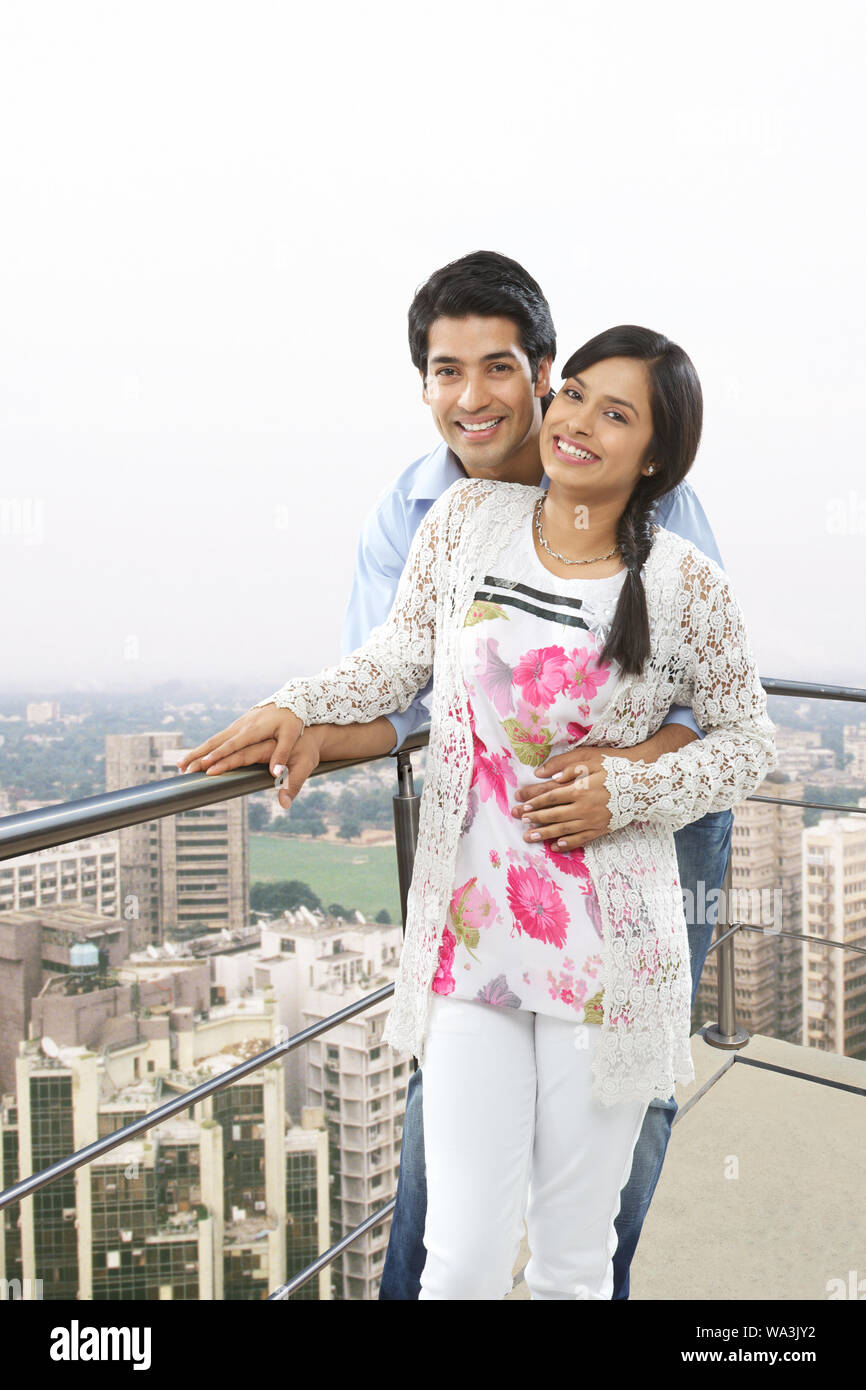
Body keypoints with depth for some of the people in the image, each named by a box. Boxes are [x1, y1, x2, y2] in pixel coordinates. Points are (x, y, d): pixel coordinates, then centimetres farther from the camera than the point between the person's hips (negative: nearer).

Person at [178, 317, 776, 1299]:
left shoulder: (684, 584, -5)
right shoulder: (468, 517, 0)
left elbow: (747, 743, 4)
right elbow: (401, 656, 10)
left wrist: (627, 792, -11)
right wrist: (299, 708, -5)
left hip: (609, 950, -1)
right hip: (468, 933, 1)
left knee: (575, 1259, 15)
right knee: (464, 1255, 4)